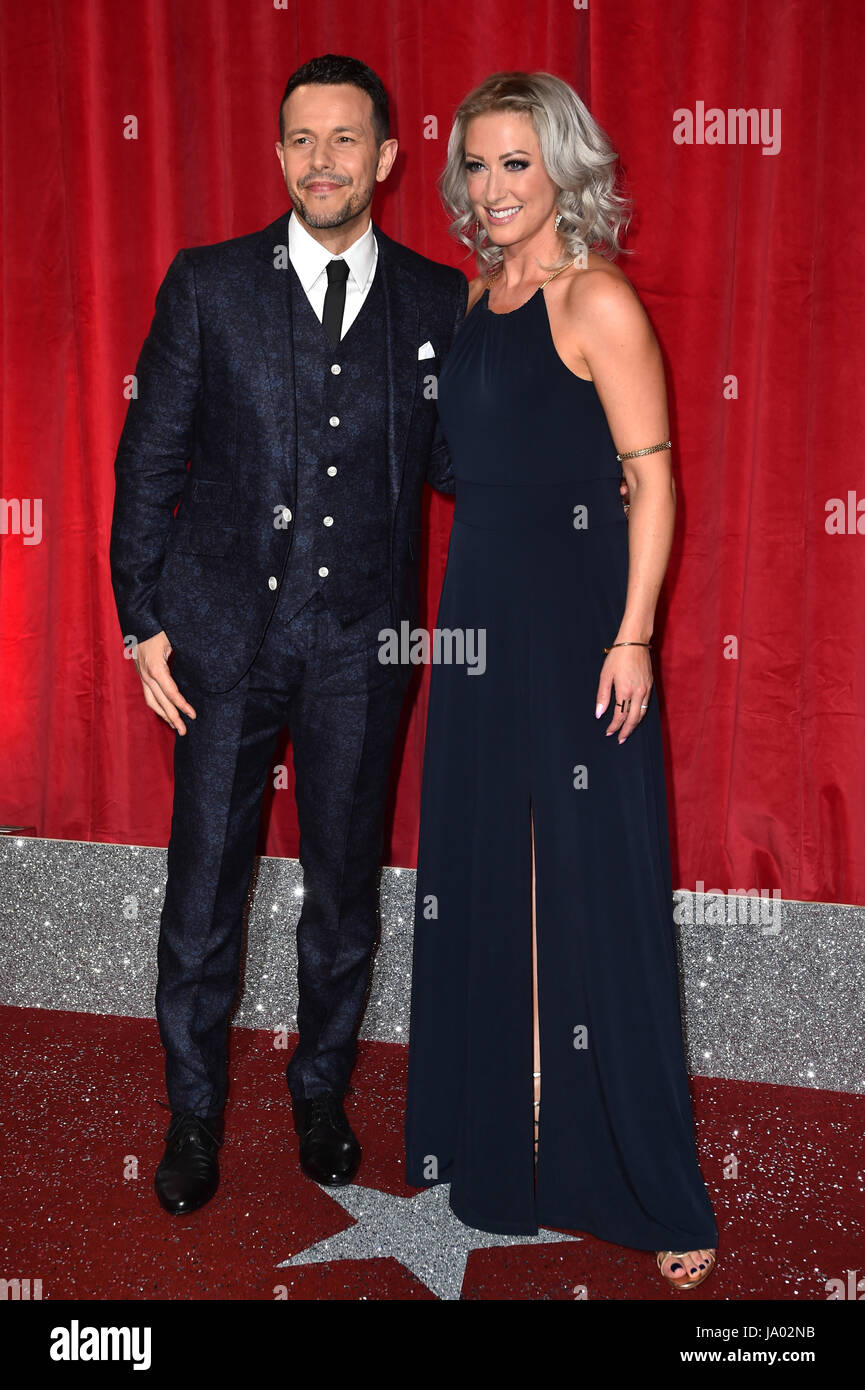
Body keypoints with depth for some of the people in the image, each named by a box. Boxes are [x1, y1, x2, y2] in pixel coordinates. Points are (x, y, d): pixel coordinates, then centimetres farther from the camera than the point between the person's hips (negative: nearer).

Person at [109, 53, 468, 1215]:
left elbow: (459, 465, 4)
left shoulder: (438, 302, 3)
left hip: (361, 642, 1)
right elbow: (152, 458, 1)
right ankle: (195, 1112, 28)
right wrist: (144, 620, -3)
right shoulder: (208, 284, 1)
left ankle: (322, 1093, 35)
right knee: (203, 886, 8)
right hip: (225, 630, -1)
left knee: (345, 887, 13)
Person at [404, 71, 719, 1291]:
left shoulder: (598, 299, -10)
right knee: (477, 873, 15)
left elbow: (652, 477, -13)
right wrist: (457, 601, 12)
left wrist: (632, 637, -19)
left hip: (574, 613, -8)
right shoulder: (480, 293, 13)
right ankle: (494, 1134, 34)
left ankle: (647, 1188, 12)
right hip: (479, 607, 8)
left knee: (596, 886, -2)